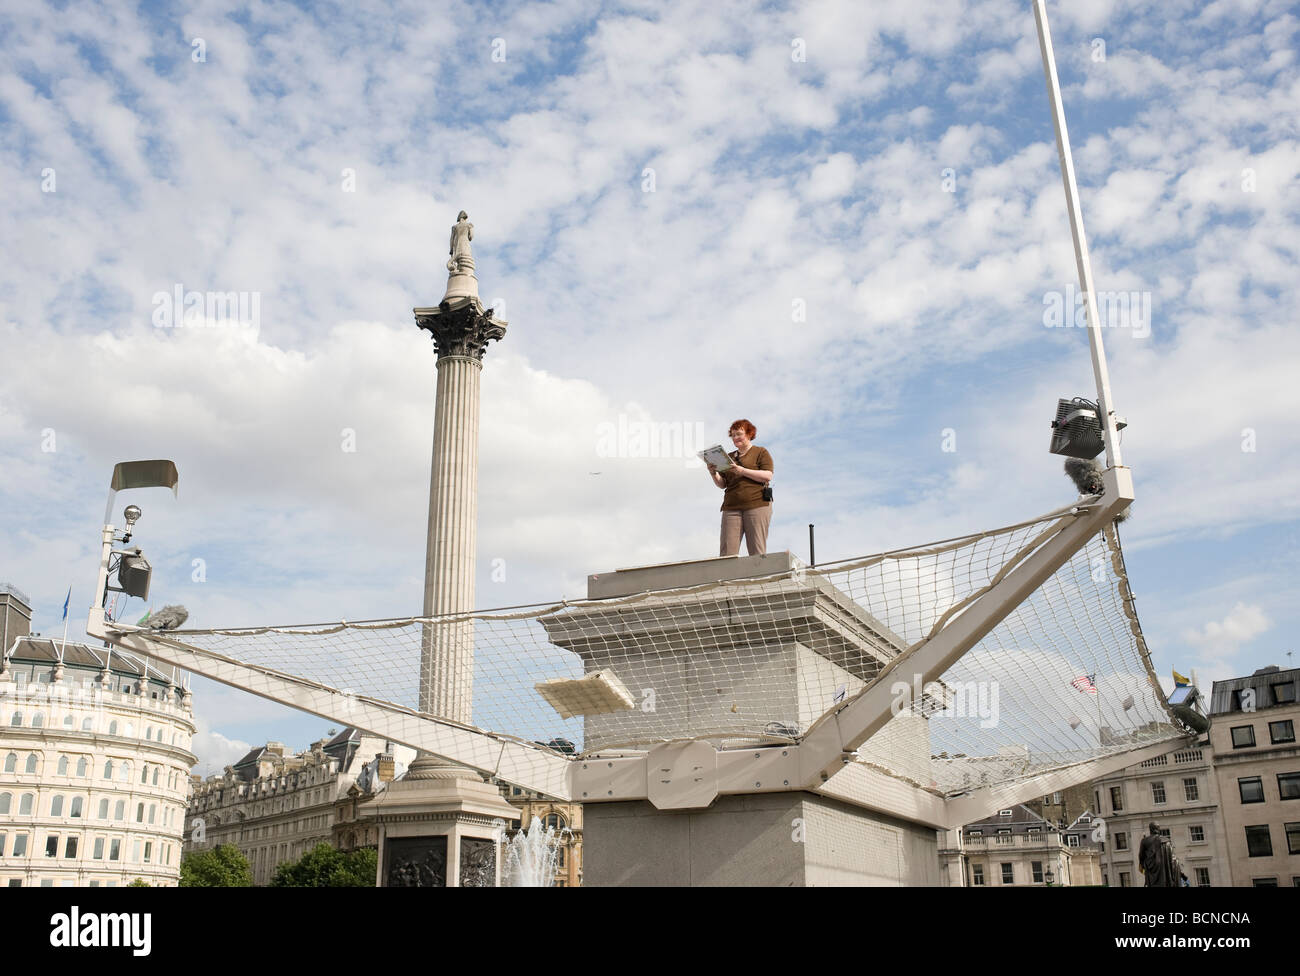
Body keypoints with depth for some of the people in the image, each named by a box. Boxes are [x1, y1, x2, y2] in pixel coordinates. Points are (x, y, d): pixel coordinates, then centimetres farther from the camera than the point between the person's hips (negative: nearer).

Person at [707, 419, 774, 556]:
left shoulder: (761, 452, 10)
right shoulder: (729, 457, 23)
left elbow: (767, 476, -6)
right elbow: (722, 484, 18)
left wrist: (742, 470, -13)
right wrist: (714, 473, -2)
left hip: (757, 505, -4)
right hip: (731, 508, 4)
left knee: (757, 553, -7)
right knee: (727, 553, -9)